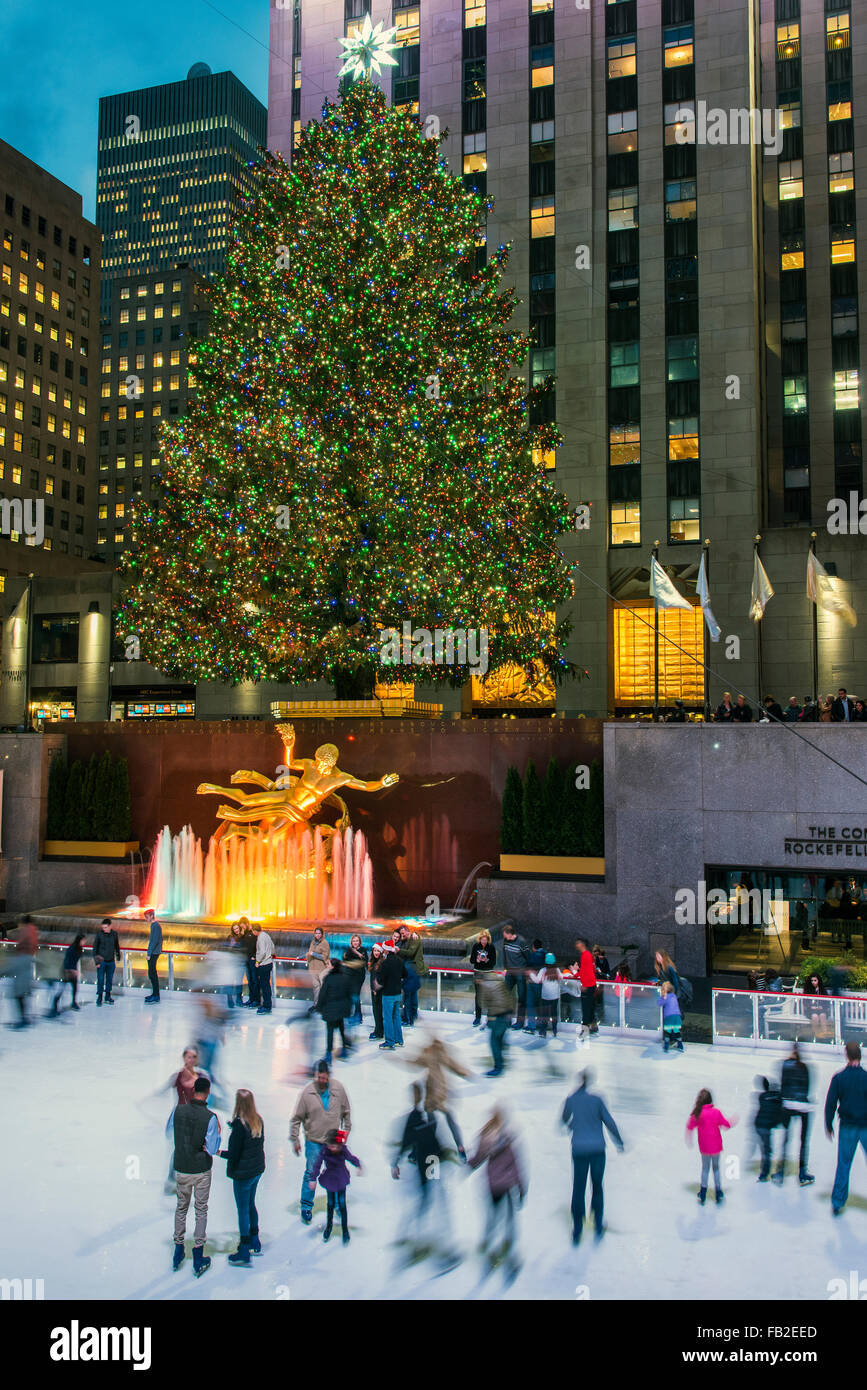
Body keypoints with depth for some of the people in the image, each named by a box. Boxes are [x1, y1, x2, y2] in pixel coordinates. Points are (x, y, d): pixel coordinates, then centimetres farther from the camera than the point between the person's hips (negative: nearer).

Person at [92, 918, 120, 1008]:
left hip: (111, 961, 3)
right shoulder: (99, 934, -8)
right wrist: (96, 960, -9)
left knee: (109, 979, 11)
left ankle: (108, 996, 25)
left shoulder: (114, 934, 1)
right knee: (100, 979, -4)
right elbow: (95, 947, -4)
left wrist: (118, 956, 20)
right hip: (101, 961, -3)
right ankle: (99, 998, 7)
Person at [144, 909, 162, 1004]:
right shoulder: (154, 925, 14)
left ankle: (156, 997, -6)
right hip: (154, 953, 10)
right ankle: (155, 994, 20)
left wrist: (149, 953, -21)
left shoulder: (156, 926, -16)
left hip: (153, 953, -10)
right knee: (152, 973, 14)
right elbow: (159, 939, 21)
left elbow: (154, 941, -21)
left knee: (152, 974, -8)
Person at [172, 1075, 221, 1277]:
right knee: (201, 1211, 10)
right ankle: (198, 1260, 14)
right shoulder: (210, 1117, -18)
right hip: (201, 1171, -3)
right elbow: (212, 1149, -16)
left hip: (181, 1168, 3)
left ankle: (178, 1253, 27)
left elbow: (171, 1130, 9)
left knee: (181, 1208, 19)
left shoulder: (179, 1111, -9)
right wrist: (217, 1131, -3)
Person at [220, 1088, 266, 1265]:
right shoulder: (258, 1121, -1)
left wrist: (218, 1152, -7)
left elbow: (233, 1154, -20)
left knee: (243, 1209, 3)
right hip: (257, 1169, 8)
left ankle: (244, 1253, 12)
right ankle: (255, 1244, 35)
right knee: (250, 1204, 23)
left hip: (243, 1173, -8)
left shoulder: (239, 1125, -23)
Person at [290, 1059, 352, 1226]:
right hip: (313, 1141, -3)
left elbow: (346, 1112, 7)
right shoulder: (307, 1093, -16)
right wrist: (295, 1139, -5)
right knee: (311, 1173, 2)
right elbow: (297, 1117, -7)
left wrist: (346, 1130, 11)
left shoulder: (338, 1089, -9)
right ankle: (306, 1207, 19)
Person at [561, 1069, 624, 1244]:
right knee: (597, 1186, 15)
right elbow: (609, 1122, -5)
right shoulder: (597, 1100, -8)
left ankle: (577, 1231, 7)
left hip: (579, 1150, 1)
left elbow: (564, 1120, 12)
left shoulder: (571, 1100, -3)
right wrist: (619, 1142, 7)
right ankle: (598, 1227, 19)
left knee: (578, 1189, 7)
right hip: (597, 1149, -1)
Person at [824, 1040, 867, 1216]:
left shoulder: (838, 1078, -7)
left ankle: (837, 1202, 14)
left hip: (847, 1128, 1)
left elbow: (830, 1103, -4)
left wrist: (829, 1126, 7)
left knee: (843, 1165, 11)